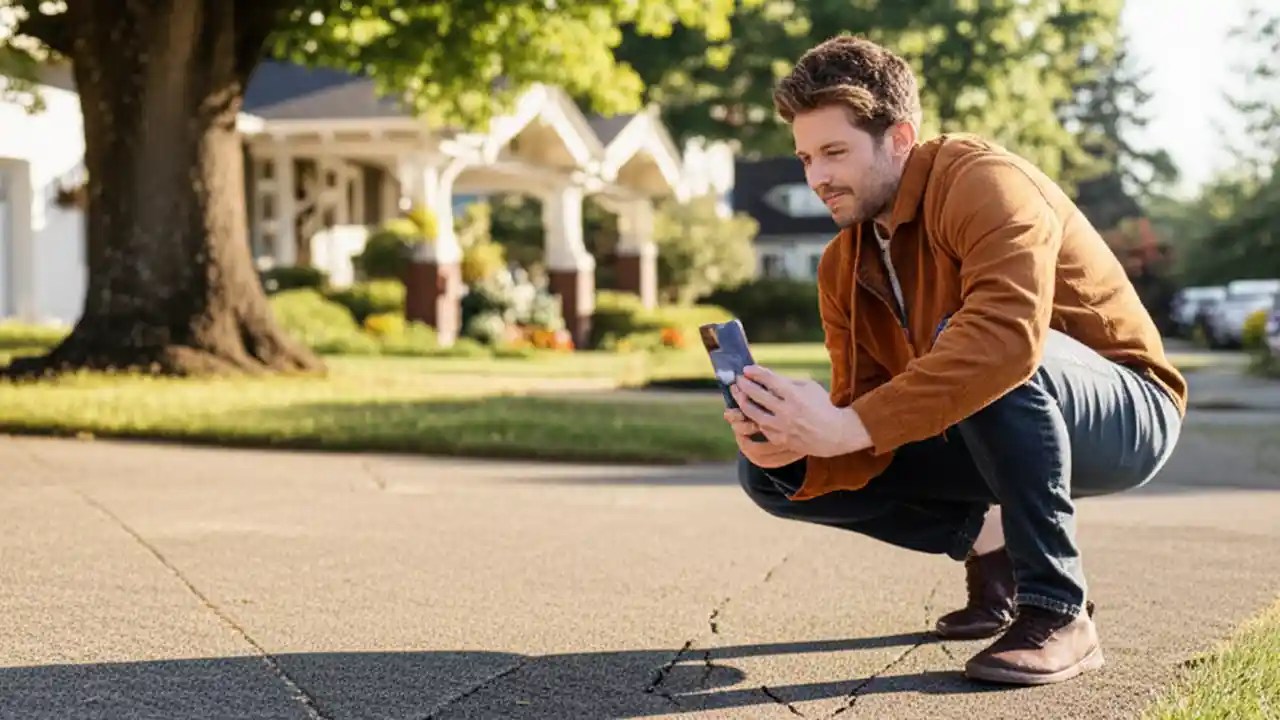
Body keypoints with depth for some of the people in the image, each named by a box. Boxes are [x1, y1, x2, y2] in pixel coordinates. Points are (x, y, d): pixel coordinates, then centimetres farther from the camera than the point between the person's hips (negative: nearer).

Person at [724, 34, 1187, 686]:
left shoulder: (983, 182, -23)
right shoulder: (842, 267, 0)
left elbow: (1009, 334, -42)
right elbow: (871, 428, -7)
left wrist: (850, 425, -45)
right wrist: (798, 441, -30)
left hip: (1121, 414, -7)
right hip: (986, 432, 7)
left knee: (994, 361, -41)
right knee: (773, 475, -5)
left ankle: (1059, 612, -26)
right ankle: (986, 544, 9)